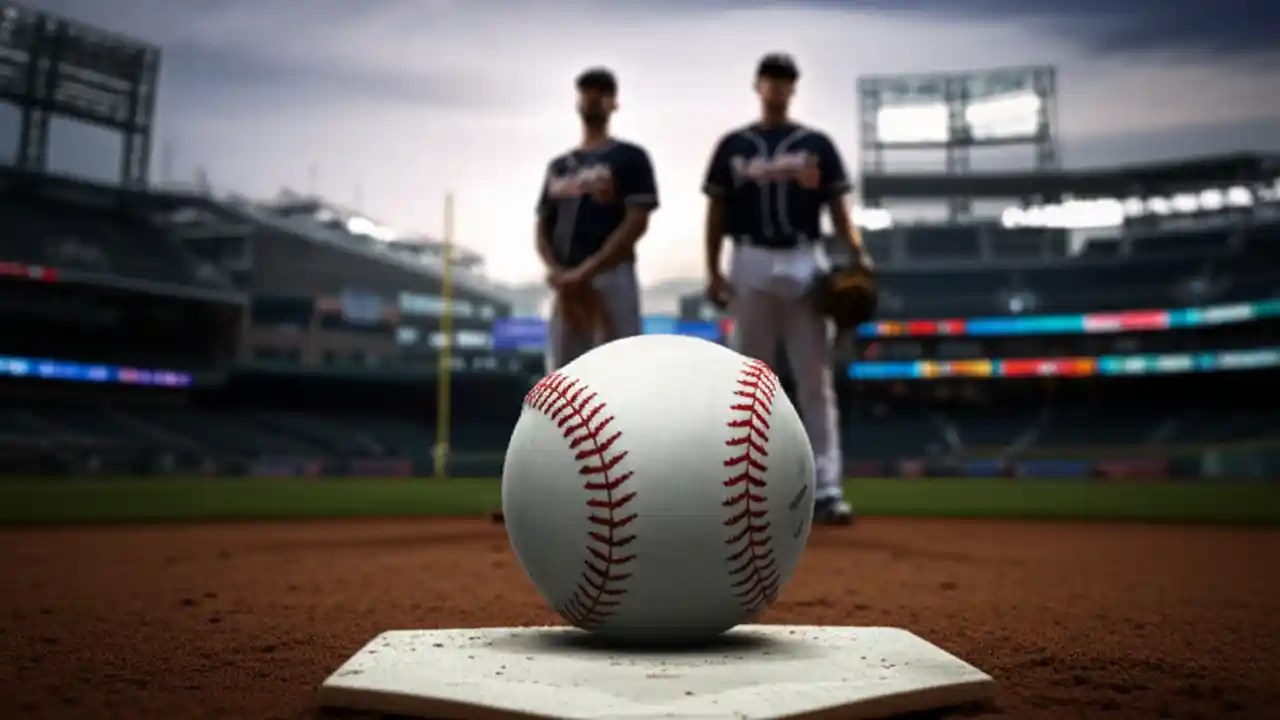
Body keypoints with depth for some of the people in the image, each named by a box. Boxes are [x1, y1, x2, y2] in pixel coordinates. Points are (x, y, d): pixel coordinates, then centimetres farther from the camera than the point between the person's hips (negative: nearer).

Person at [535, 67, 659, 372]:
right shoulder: (559, 166, 20)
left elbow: (637, 223, -8)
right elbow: (542, 228, 17)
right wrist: (556, 272, -4)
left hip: (611, 279, -5)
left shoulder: (629, 157, 3)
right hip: (566, 286, 6)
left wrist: (586, 271, -14)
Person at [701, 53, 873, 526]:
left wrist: (858, 253, -11)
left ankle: (826, 489, -1)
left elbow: (837, 207, 4)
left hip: (804, 264, 0)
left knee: (815, 382, -2)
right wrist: (713, 271, 0)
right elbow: (717, 211, 9)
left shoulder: (816, 144, 9)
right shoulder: (733, 146, 10)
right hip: (751, 265, 1)